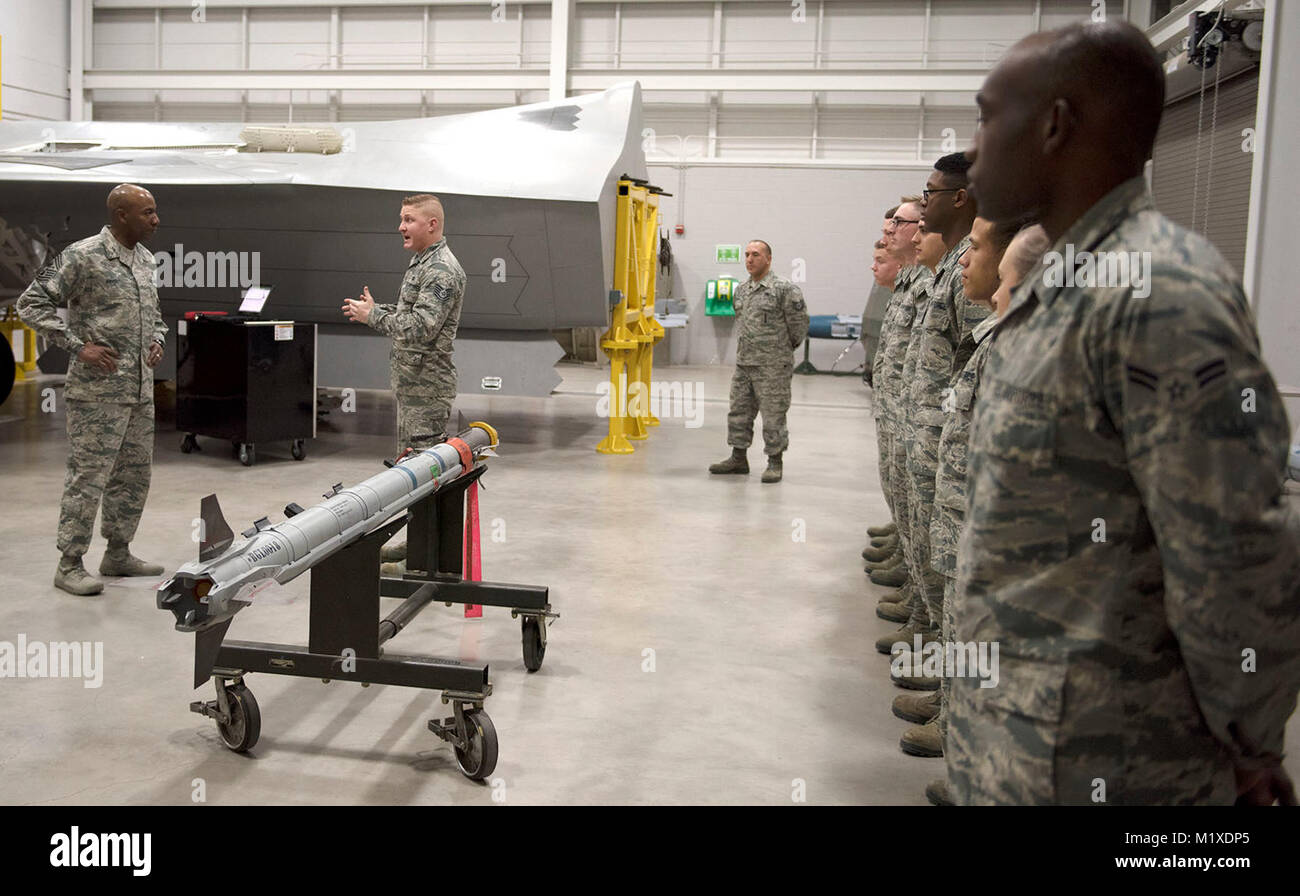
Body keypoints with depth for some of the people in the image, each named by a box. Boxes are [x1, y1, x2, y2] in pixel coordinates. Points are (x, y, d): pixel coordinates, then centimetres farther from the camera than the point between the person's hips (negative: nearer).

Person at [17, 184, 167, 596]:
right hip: (97, 391, -8)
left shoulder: (146, 259, 13)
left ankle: (118, 553, 25)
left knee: (135, 474, 13)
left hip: (141, 389, 8)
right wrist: (78, 346, -15)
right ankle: (70, 565, 6)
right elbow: (31, 304, -10)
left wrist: (157, 338, 10)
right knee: (88, 475, -4)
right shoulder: (83, 256, -11)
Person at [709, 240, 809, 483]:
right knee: (739, 411, 11)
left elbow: (799, 322, -6)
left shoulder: (784, 288, -10)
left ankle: (774, 463, 8)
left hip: (773, 366, -7)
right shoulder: (741, 290, 12)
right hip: (744, 362, 7)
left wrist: (786, 347, 5)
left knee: (773, 415, -2)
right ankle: (738, 458, 22)